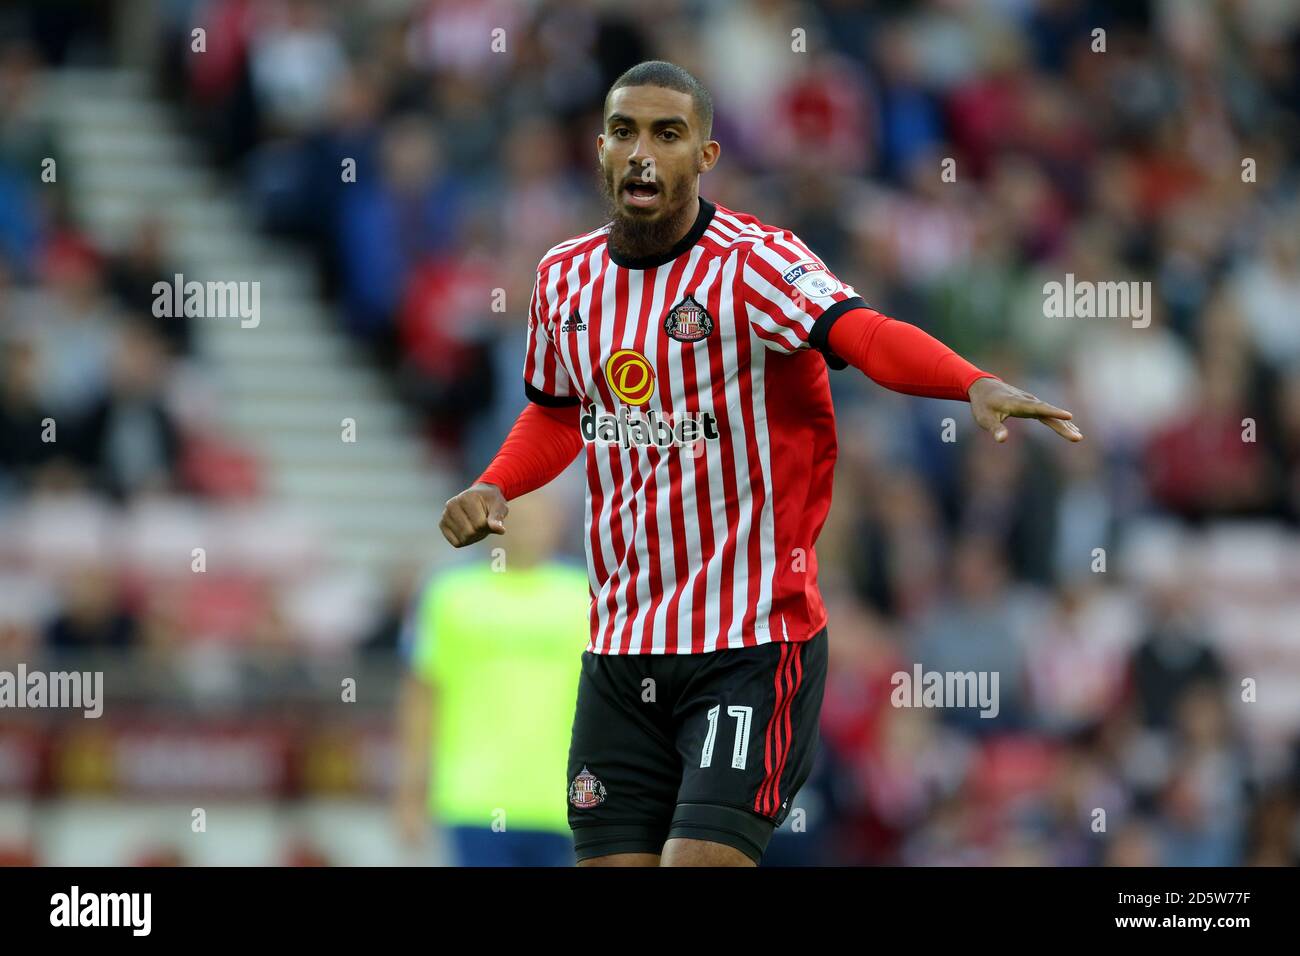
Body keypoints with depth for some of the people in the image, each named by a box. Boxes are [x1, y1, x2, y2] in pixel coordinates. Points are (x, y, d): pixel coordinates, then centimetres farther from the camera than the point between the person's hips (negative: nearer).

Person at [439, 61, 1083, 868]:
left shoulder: (752, 263, -13)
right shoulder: (567, 278, 6)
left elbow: (865, 334, -32)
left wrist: (977, 385, -51)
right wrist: (492, 489, 5)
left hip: (754, 647, -6)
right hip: (619, 647, 6)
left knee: (700, 859, -17)